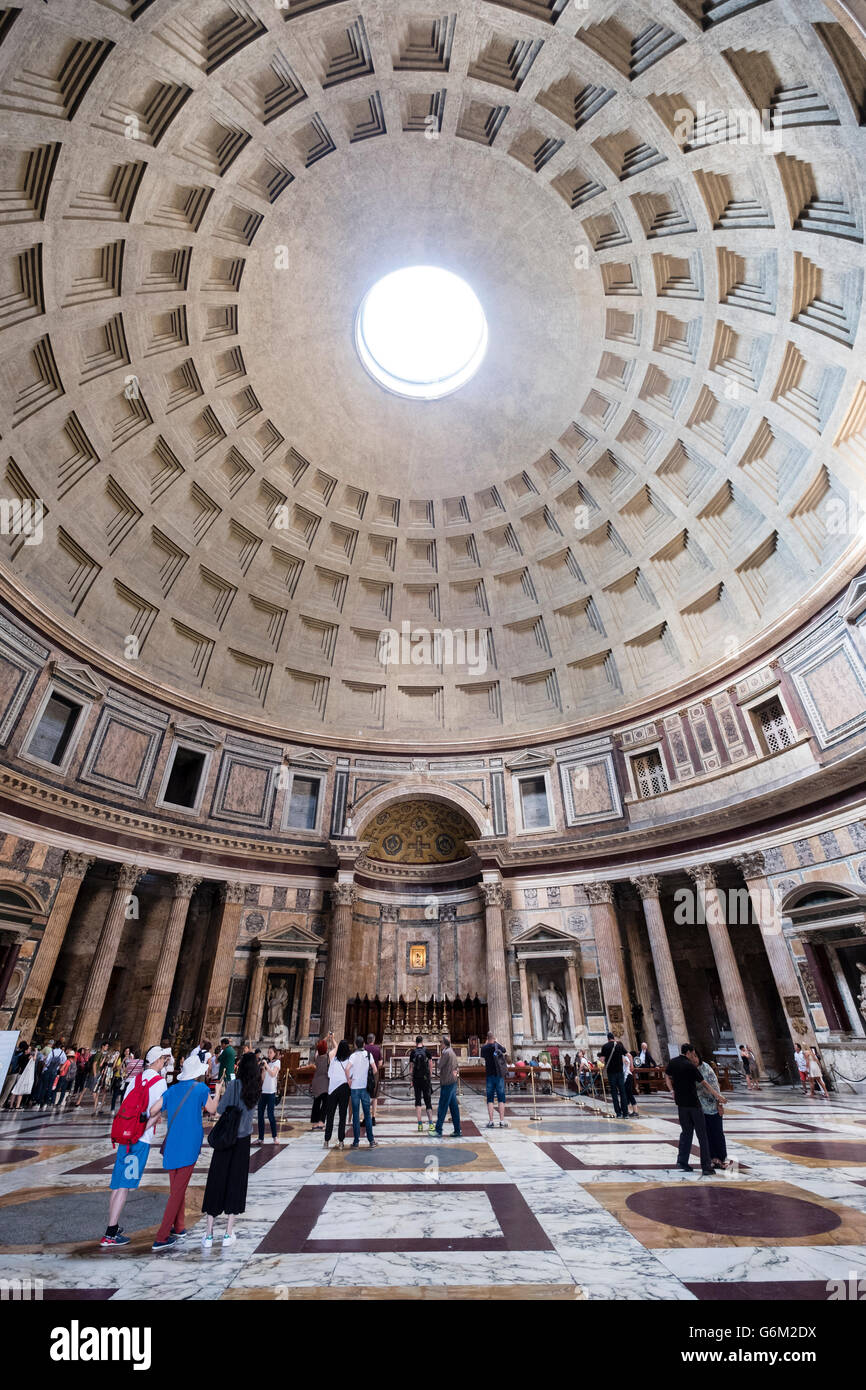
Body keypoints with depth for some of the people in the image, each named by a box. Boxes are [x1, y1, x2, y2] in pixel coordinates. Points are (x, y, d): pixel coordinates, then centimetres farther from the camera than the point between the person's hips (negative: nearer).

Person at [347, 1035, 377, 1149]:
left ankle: (356, 1142, 10)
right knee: (367, 1114, 10)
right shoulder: (368, 1054, 1)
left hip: (355, 1087, -2)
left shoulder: (353, 1055, -8)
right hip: (365, 1087, 2)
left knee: (356, 1115, 7)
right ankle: (371, 1140, 11)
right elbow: (374, 1070, -1)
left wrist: (349, 1079, -10)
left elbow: (347, 1068, -24)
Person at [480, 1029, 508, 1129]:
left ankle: (490, 1122, 4)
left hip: (489, 1076, 1)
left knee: (490, 1099, 7)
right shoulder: (497, 1046, -8)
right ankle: (502, 1122, 2)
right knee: (501, 1098, 5)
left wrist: (486, 1042, 16)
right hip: (499, 1076, -1)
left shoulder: (484, 1048, -4)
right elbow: (504, 1050, 14)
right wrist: (497, 1041, 26)